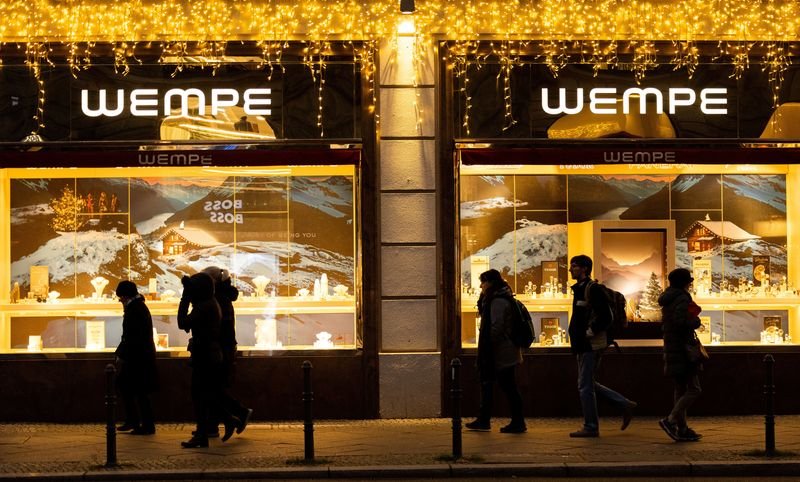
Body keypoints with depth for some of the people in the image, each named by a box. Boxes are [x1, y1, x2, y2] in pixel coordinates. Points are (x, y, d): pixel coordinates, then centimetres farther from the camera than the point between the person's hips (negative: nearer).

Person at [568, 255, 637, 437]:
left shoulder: (593, 289, -14)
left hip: (591, 345, -10)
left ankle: (590, 427, 4)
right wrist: (577, 336, 13)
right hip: (583, 345, 10)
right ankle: (625, 405, 20)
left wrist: (589, 333, -17)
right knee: (588, 384, 14)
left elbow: (605, 318, -20)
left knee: (585, 386, -4)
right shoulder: (579, 289, 17)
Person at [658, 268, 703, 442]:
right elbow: (680, 321, -27)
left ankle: (682, 429, 13)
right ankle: (671, 420, -16)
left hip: (671, 351, 10)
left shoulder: (667, 300, 16)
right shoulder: (682, 299, -13)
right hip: (683, 350, -10)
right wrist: (696, 321, -9)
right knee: (693, 389, -7)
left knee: (681, 390, 13)